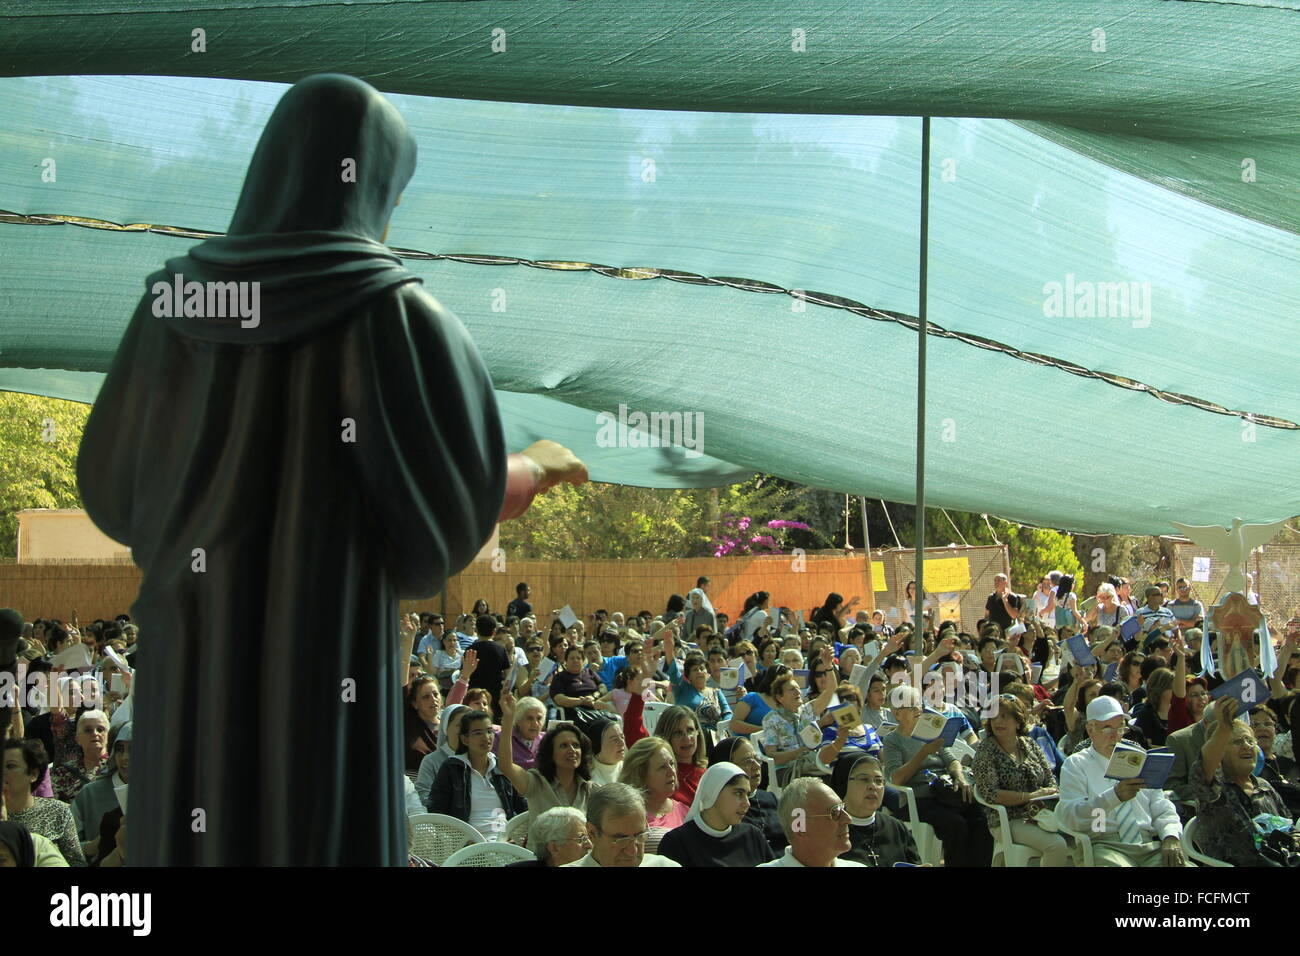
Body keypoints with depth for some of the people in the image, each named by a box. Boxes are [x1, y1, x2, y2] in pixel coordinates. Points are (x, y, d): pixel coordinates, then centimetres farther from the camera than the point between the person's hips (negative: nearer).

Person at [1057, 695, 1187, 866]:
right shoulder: (1076, 765, 10)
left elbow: (1163, 810, 17)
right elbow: (1070, 816, -7)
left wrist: (1171, 837, -6)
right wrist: (1115, 796, -21)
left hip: (1151, 846, 4)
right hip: (1105, 845, -4)